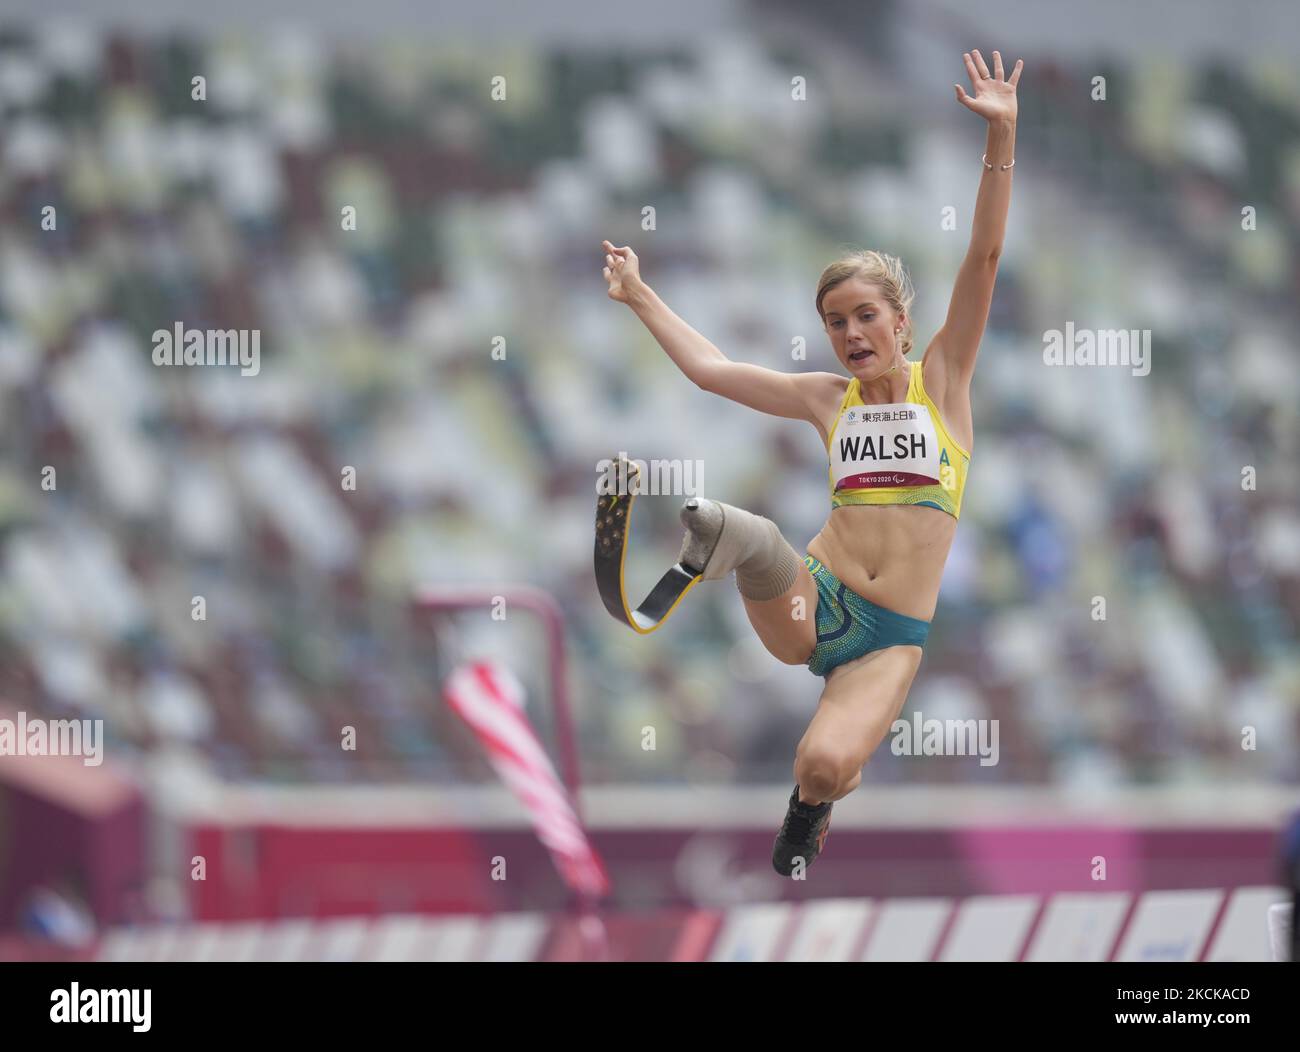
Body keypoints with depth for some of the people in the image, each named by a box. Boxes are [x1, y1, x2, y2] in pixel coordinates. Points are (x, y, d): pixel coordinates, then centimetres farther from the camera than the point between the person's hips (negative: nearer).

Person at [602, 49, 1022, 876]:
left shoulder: (941, 380, 6)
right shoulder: (828, 399, 14)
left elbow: (984, 258, -4)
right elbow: (708, 368, 23)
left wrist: (1002, 139, -13)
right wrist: (640, 297, 29)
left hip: (892, 638, 0)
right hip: (813, 608, 0)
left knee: (826, 768, -20)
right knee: (756, 536, -39)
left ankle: (812, 806, 11)